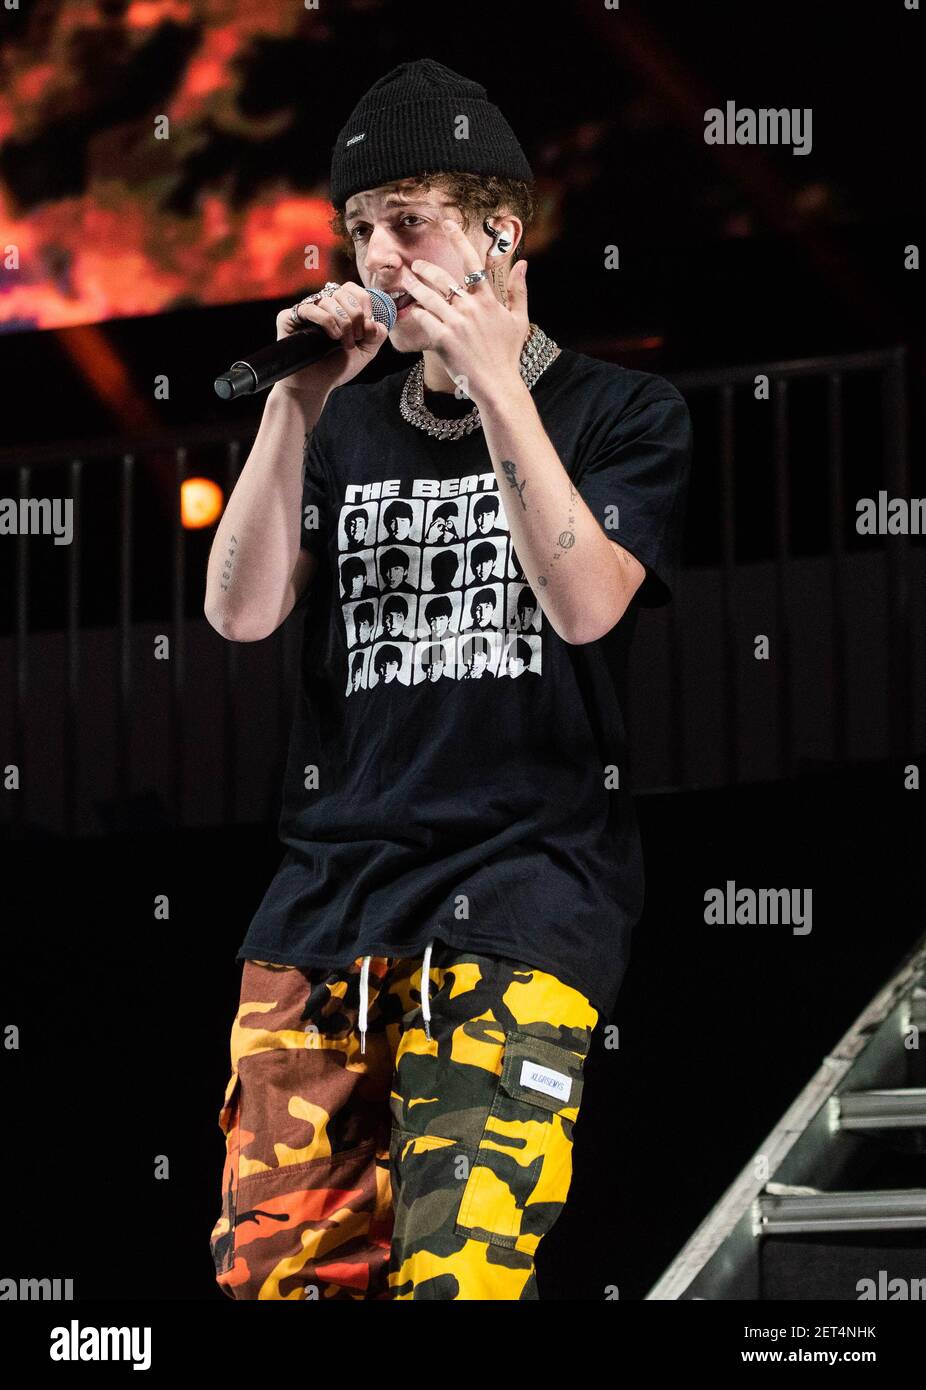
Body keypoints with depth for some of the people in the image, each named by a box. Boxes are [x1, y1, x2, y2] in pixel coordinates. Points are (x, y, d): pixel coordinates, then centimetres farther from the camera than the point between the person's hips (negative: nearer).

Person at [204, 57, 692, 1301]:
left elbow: (586, 604, -10)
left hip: (524, 883, -5)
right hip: (330, 887, 5)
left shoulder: (622, 413, 7)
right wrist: (299, 401, -3)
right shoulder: (352, 428, 18)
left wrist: (492, 381, -13)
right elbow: (241, 612, 6)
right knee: (270, 1263, -3)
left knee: (456, 1268, -22)